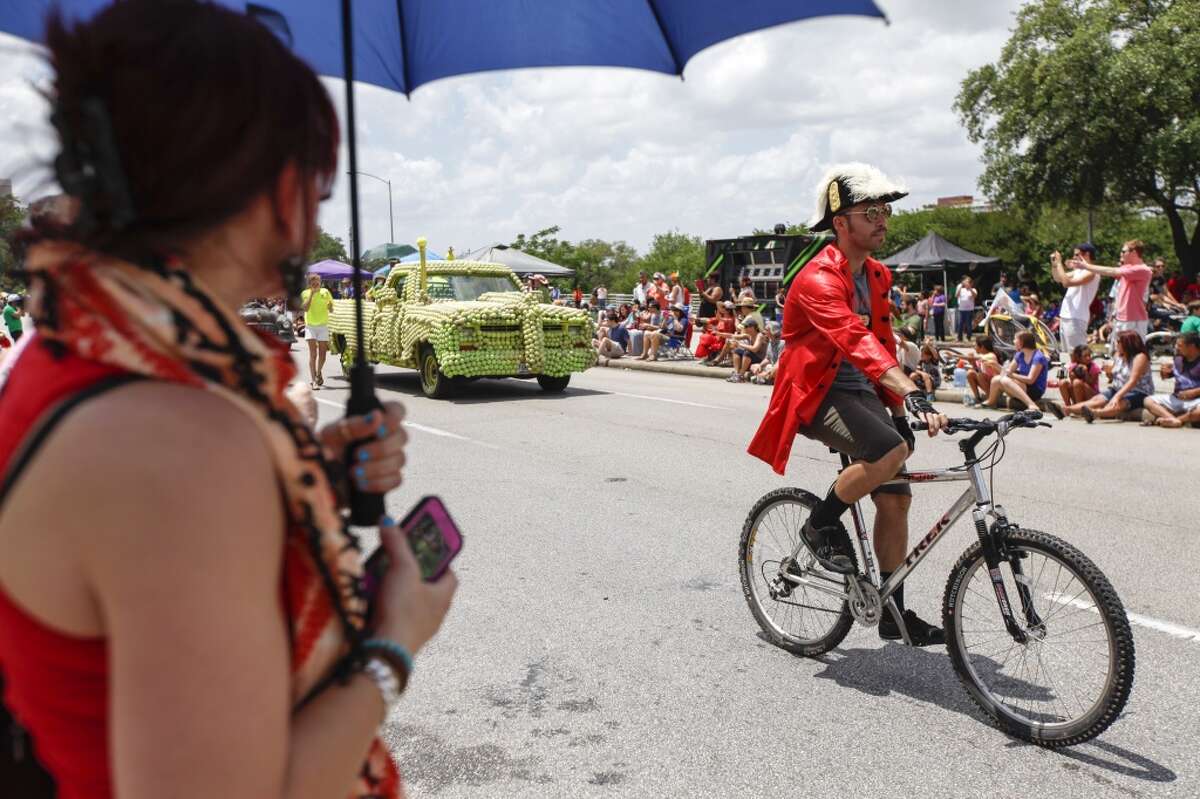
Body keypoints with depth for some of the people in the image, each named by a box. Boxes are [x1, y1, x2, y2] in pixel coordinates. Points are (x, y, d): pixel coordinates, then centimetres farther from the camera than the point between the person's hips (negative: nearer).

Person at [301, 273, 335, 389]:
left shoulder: (325, 292, 3)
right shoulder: (305, 293, -2)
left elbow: (331, 310, 8)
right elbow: (305, 308, -18)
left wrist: (330, 306, -16)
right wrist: (312, 293, -18)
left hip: (323, 325, 2)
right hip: (310, 326, -2)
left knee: (322, 354, 8)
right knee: (313, 354, -9)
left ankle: (319, 373, 34)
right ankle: (313, 380, -9)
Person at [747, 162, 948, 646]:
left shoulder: (876, 276, 9)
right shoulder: (819, 280, -20)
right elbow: (858, 342, -35)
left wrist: (897, 411, 13)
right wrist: (912, 395, -46)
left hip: (860, 391, 8)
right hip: (816, 394, -8)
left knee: (895, 497, 2)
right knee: (890, 450, -31)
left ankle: (893, 613, 14)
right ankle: (821, 525, -6)